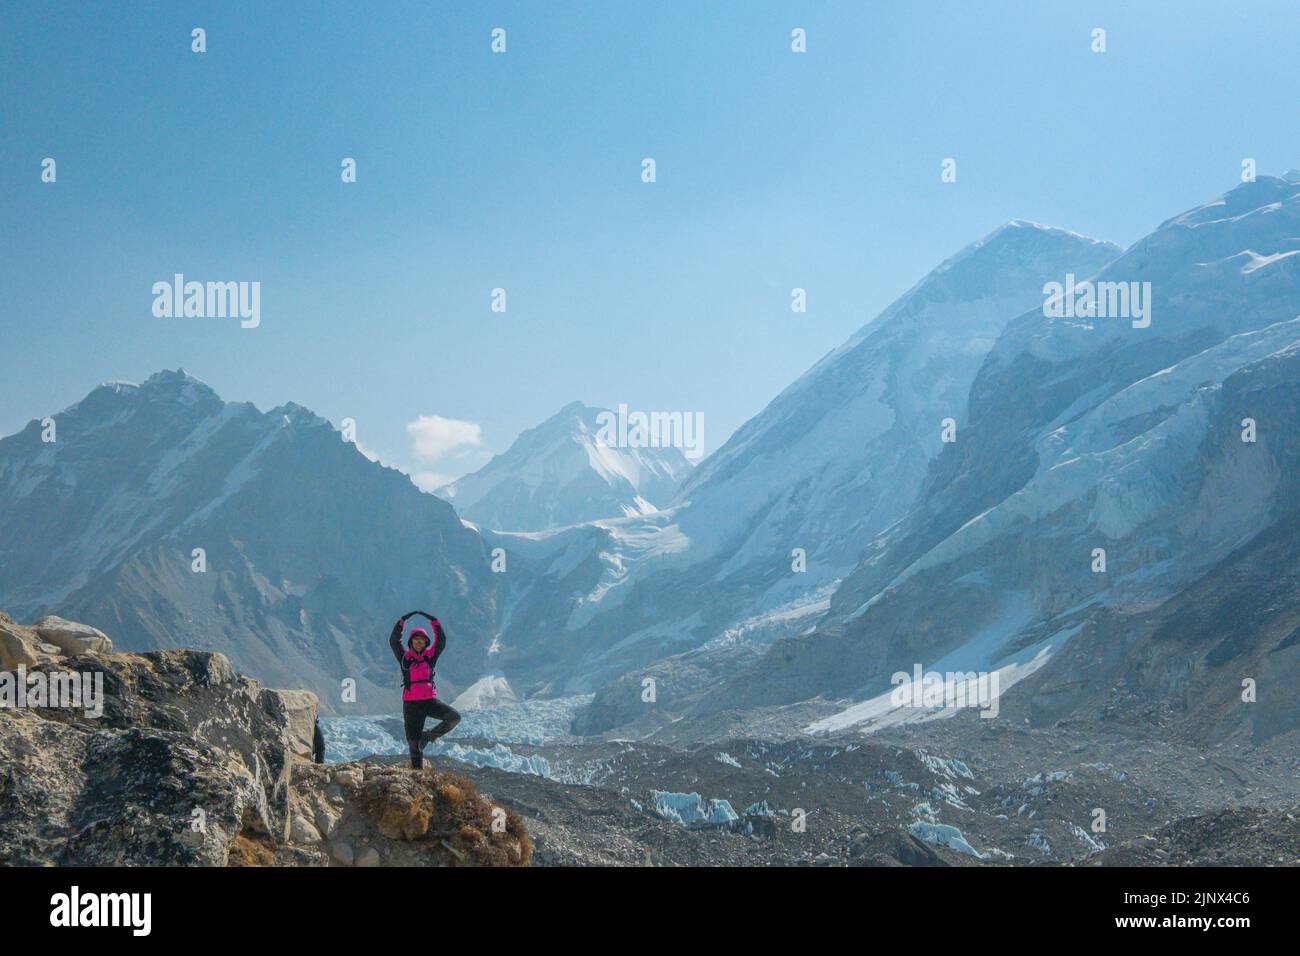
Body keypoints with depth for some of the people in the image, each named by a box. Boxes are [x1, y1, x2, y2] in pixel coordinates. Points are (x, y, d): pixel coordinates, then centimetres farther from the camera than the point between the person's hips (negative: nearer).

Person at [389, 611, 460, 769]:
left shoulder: (430, 656, 8)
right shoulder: (404, 657, 4)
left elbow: (441, 640, -1)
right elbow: (394, 641, -7)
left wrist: (433, 621, -9)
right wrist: (402, 621, -13)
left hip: (429, 701, 2)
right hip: (411, 703, -2)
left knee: (454, 717, -19)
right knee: (413, 741, 1)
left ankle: (429, 736, -2)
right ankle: (417, 770, 13)